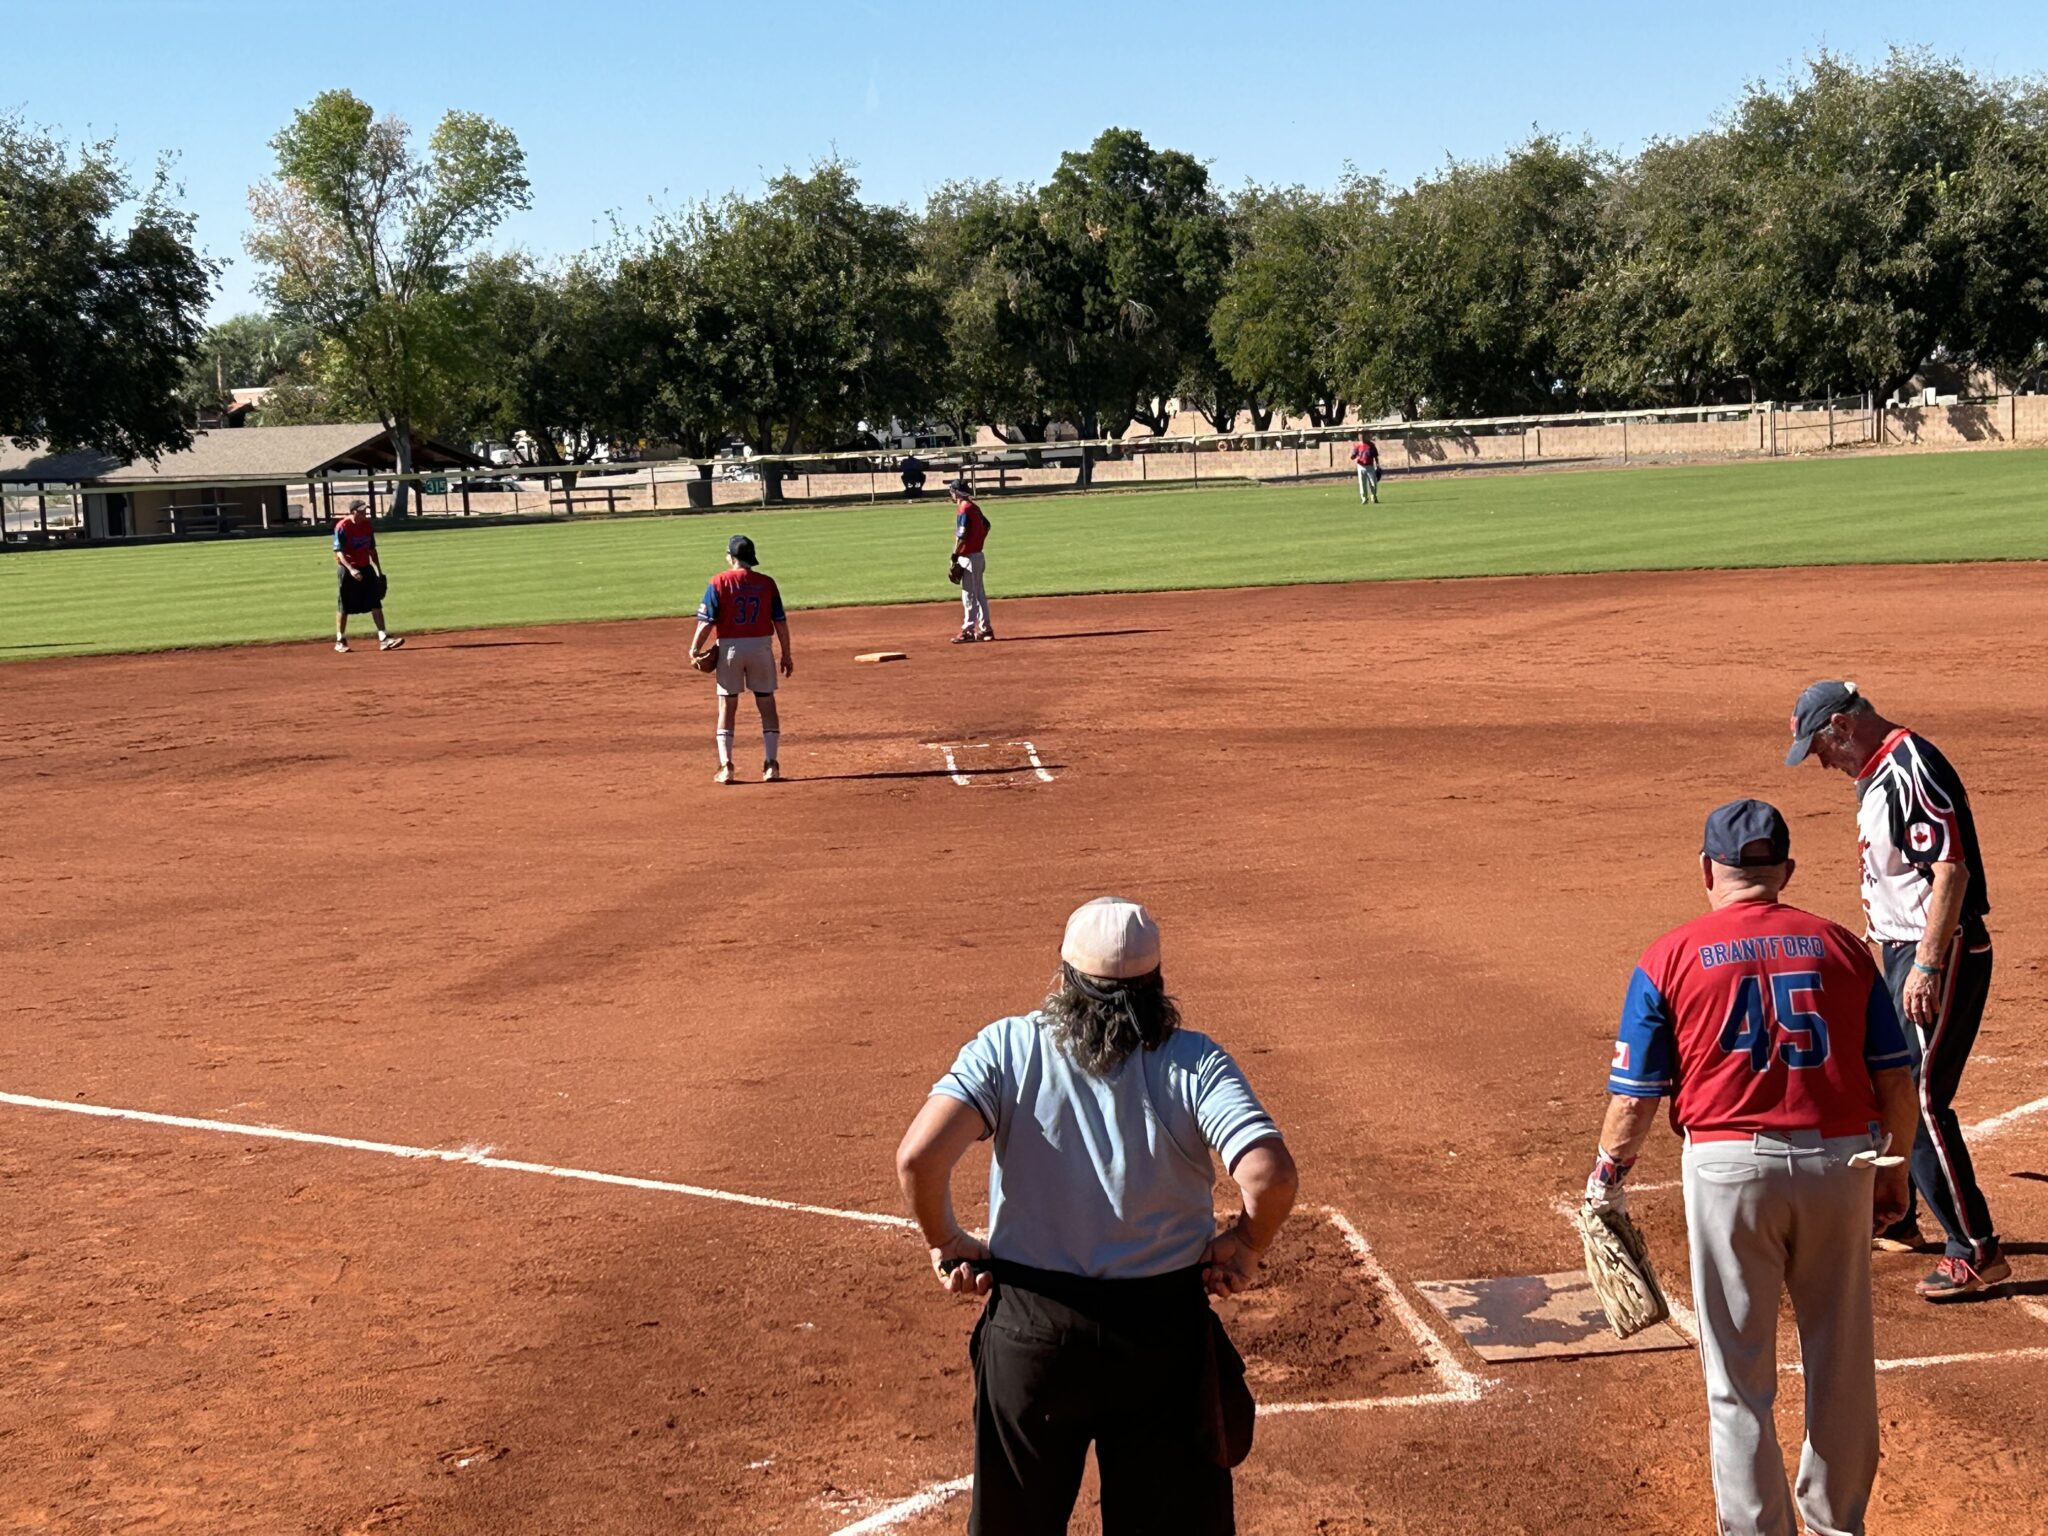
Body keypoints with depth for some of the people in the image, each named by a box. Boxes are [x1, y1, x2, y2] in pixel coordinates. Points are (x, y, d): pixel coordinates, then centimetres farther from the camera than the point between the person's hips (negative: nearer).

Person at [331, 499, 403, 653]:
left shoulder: (367, 525, 5)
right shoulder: (342, 527, -14)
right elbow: (339, 552, -19)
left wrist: (379, 571, 15)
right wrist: (351, 569, -32)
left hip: (366, 568, 5)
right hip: (347, 570, -5)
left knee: (375, 603, -3)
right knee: (343, 606, 4)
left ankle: (384, 638, -6)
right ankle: (340, 641, 16)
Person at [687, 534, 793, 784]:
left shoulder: (719, 582, -5)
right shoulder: (767, 583, 1)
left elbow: (707, 621, -9)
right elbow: (780, 622, 1)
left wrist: (695, 648, 1)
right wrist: (786, 655, 8)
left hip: (729, 648, -1)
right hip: (761, 647, 1)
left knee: (727, 707, 6)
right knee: (767, 705, 8)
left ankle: (726, 766, 1)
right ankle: (771, 764, 3)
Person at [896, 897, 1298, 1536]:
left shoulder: (1007, 1047, -8)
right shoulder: (1194, 1062, -10)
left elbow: (919, 1156, -21)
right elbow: (1268, 1176, -23)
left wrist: (946, 1242, -3)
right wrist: (1246, 1245, -2)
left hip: (1029, 1330, 1)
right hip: (1165, 1332, 0)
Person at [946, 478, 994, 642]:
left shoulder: (963, 509, -15)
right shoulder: (974, 507, 12)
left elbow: (961, 535, -21)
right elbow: (986, 524, 21)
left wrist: (954, 555, -19)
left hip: (968, 557, -9)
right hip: (978, 554, 9)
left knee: (968, 595, -7)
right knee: (979, 593, 13)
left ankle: (968, 630, -6)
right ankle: (985, 629, 17)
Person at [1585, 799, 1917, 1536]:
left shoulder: (1670, 957, 0)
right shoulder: (1840, 945, 6)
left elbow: (1635, 1097, -2)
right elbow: (1895, 1080, 5)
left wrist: (1607, 1178, 13)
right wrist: (1893, 1169, 19)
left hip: (1729, 1166, -3)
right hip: (1840, 1161, 3)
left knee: (1739, 1379, 8)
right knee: (1843, 1365, 18)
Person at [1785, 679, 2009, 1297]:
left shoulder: (1913, 770, -19)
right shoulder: (1877, 772, 13)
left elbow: (1952, 870, -24)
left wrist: (1927, 967, -26)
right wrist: (1884, 947, 24)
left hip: (1940, 953, -11)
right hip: (1898, 949, 11)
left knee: (1921, 1097, -12)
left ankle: (1976, 1251, -5)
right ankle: (1893, 1217, 36)